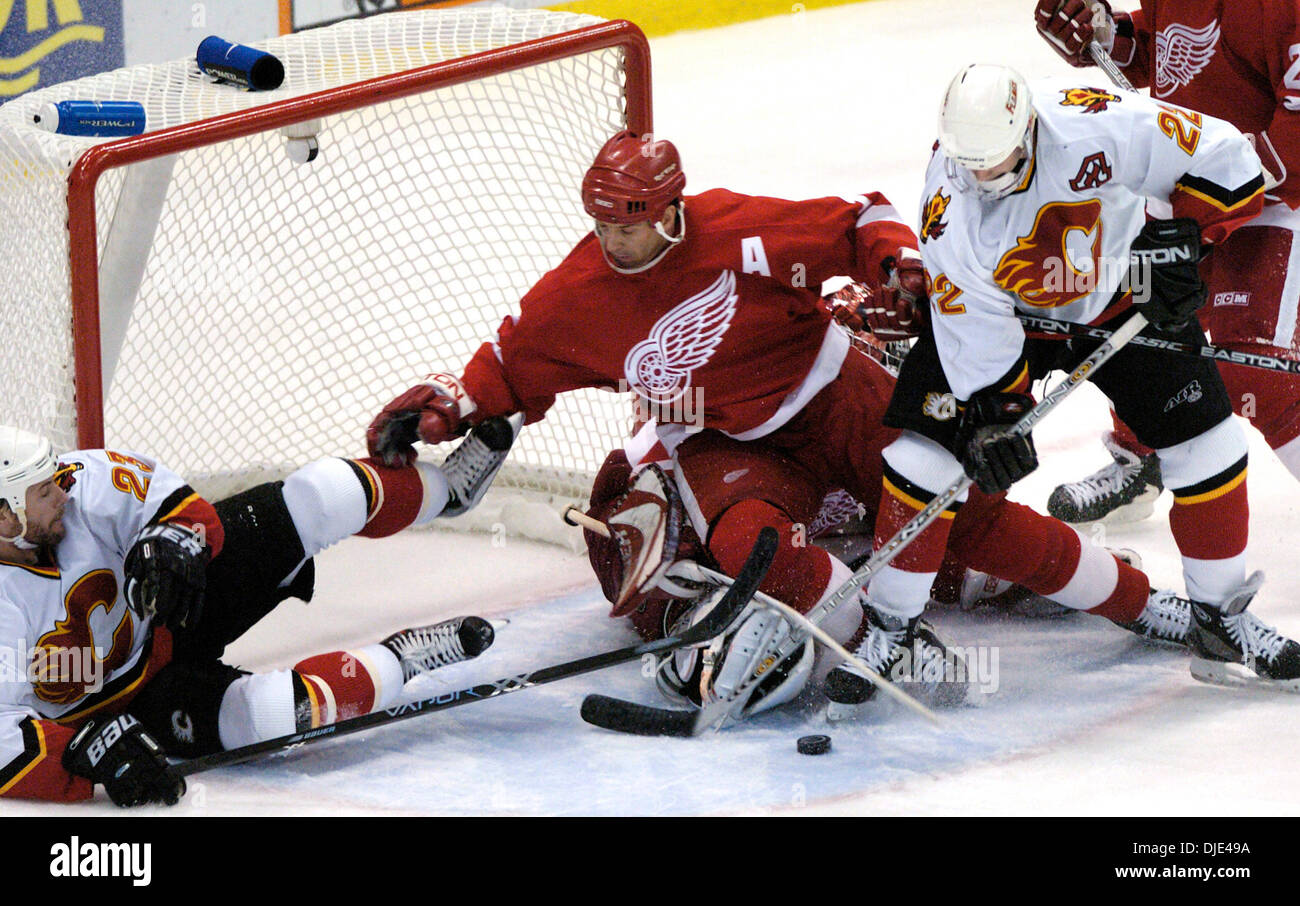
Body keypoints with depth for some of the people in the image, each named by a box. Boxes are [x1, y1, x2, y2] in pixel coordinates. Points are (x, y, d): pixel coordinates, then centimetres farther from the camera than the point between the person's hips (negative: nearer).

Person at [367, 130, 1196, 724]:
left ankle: (1133, 598, 4)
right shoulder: (577, 299, -10)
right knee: (747, 544, -33)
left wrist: (897, 260, -28)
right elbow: (511, 367, 4)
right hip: (722, 447, 2)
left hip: (832, 398, -2)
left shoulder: (740, 232, -20)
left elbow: (855, 222, -11)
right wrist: (442, 407, -11)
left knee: (963, 512, -10)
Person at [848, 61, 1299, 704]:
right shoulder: (949, 209, -29)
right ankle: (887, 625, 1)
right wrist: (994, 416, -25)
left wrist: (1182, 237, -25)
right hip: (1001, 307, -1)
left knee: (1206, 443, -5)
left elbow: (1221, 157, -24)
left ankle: (1222, 625, 11)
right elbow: (974, 325, -21)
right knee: (927, 449, -14)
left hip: (1121, 298, 1)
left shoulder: (1097, 128, -35)